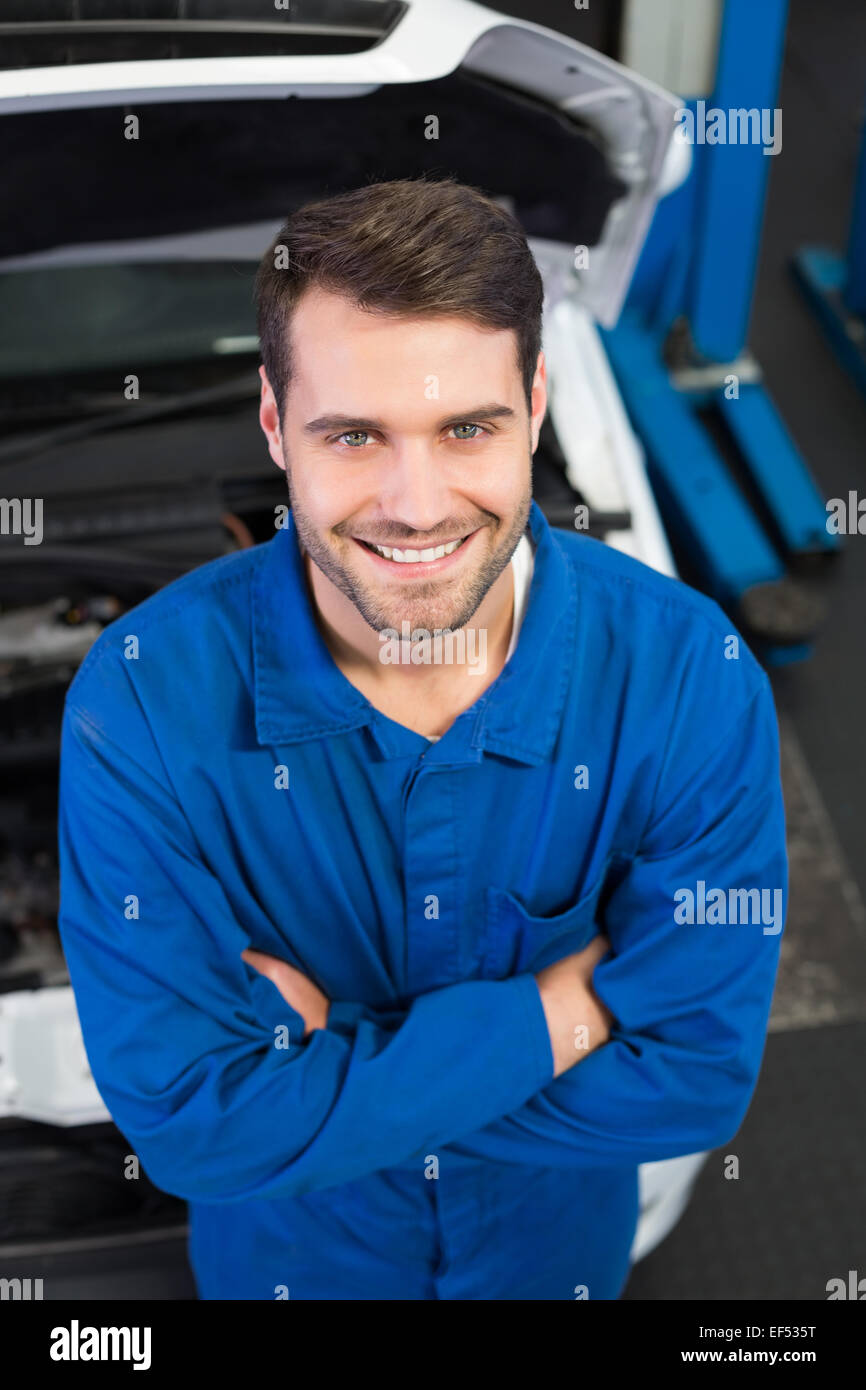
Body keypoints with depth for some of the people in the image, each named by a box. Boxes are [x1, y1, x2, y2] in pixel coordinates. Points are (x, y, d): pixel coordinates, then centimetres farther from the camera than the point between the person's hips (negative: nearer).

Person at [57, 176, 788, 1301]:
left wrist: (325, 1061, -28)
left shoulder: (693, 674, -27)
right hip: (282, 1252, 0)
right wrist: (564, 1006, -30)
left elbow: (695, 1084, -25)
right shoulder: (143, 697, -29)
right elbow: (189, 1123, -29)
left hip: (562, 1241, 1)